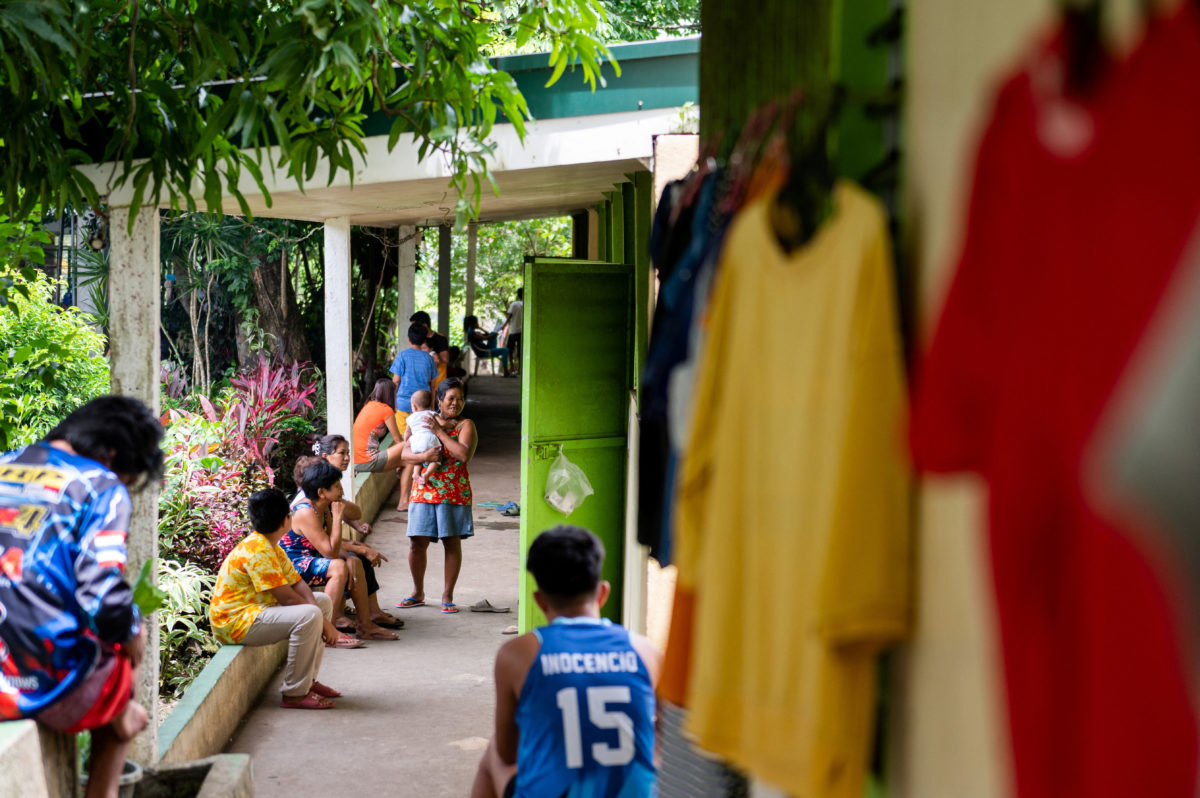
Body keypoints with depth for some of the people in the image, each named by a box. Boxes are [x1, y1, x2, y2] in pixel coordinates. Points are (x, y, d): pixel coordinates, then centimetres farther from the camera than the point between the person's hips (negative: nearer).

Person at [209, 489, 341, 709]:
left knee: (324, 601, 15)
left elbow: (297, 583, 9)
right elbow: (286, 597, -24)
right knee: (308, 616, -31)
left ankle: (308, 680, 14)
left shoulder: (271, 547, 12)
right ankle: (294, 695, -24)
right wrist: (323, 621, -15)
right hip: (234, 623, -11)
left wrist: (321, 618, -9)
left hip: (255, 611, 11)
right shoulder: (257, 550, -22)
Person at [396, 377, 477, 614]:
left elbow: (465, 454, -17)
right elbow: (405, 454, 4)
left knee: (452, 543, 1)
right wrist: (424, 456, -16)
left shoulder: (465, 425, 1)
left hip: (454, 494, -2)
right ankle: (418, 593, 18)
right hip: (424, 492, 2)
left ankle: (447, 596, 12)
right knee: (417, 543, 1)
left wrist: (440, 432, -14)